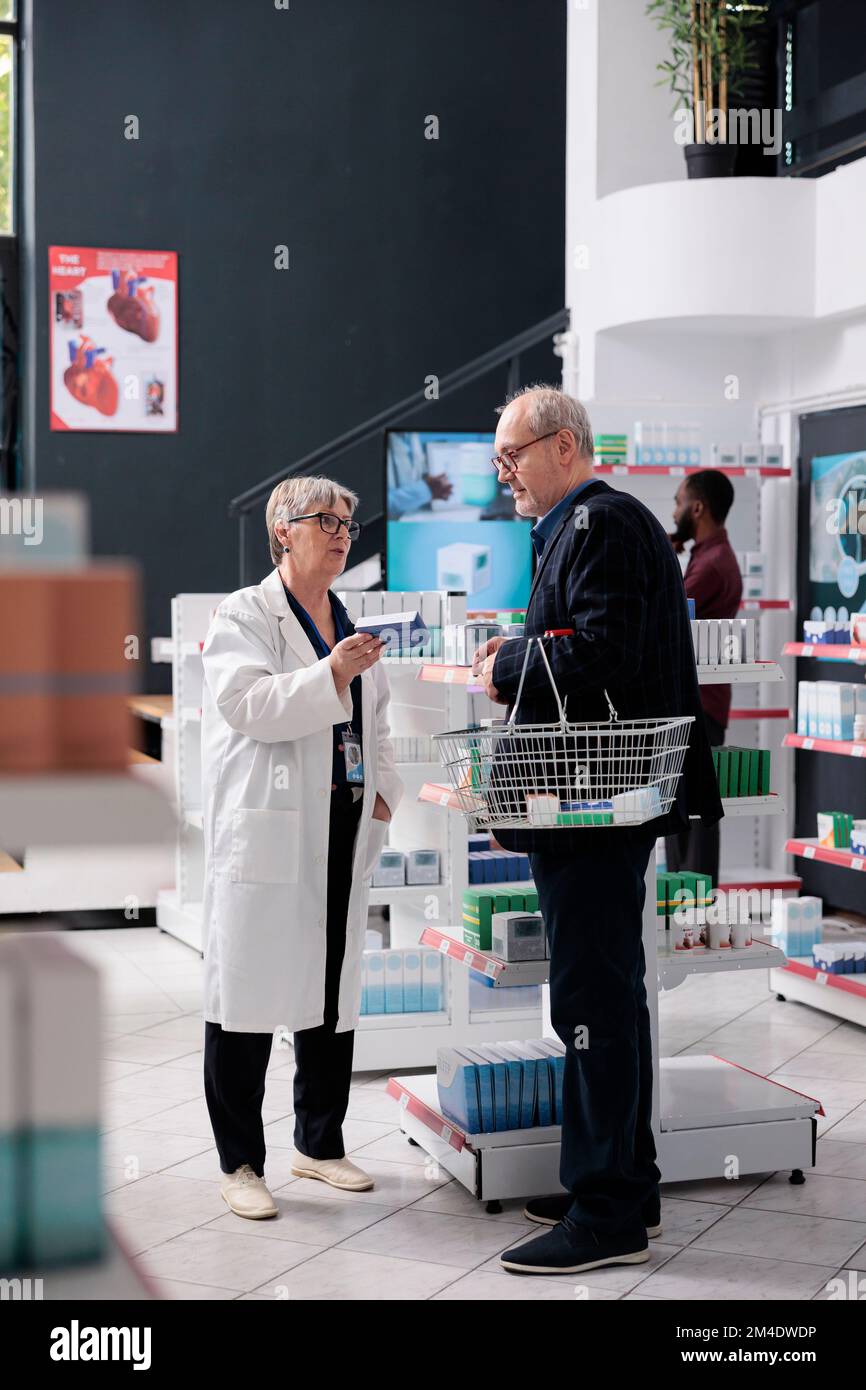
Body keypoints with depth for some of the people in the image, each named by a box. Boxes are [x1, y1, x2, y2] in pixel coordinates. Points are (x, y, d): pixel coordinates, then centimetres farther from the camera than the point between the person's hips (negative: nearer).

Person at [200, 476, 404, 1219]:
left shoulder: (351, 626, 18)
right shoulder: (244, 615, -3)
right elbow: (245, 704, -18)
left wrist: (383, 794, 11)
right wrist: (331, 673, -24)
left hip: (342, 829, 7)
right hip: (266, 831, -7)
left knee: (335, 991, 11)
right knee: (249, 992, -3)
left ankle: (320, 1143, 25)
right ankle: (240, 1163, 6)